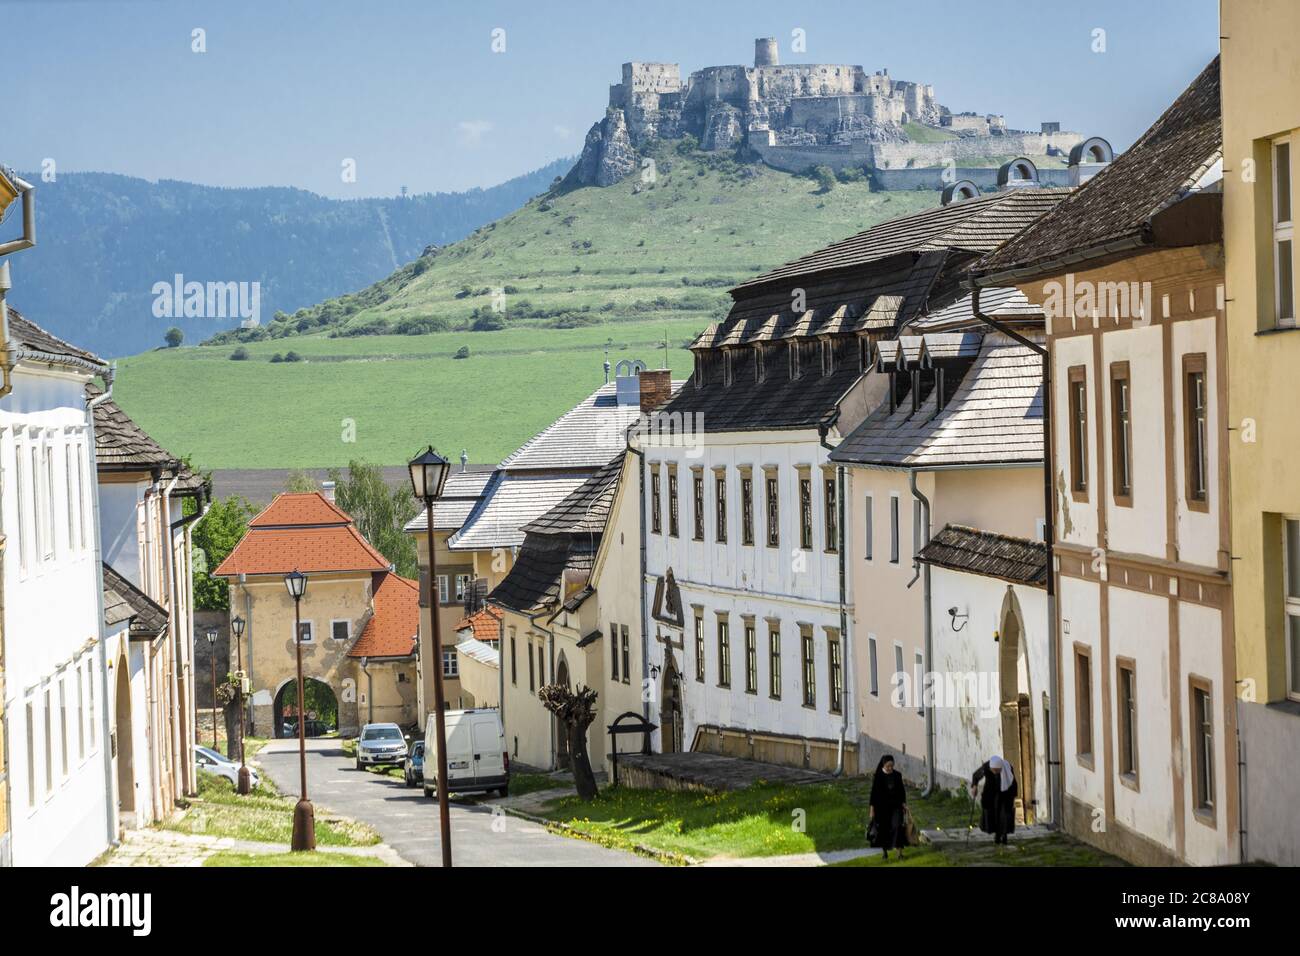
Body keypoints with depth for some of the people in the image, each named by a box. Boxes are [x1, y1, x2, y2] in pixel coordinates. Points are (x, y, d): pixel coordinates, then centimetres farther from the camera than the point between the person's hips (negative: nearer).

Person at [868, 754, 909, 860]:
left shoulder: (897, 775, 1)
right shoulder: (878, 776, -6)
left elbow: (902, 790, 8)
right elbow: (874, 792, -5)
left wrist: (904, 803, -2)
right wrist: (872, 809, -6)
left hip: (896, 805, 1)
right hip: (882, 807, -1)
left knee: (897, 826, -15)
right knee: (883, 829, 5)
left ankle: (899, 852, -19)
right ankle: (885, 852, 21)